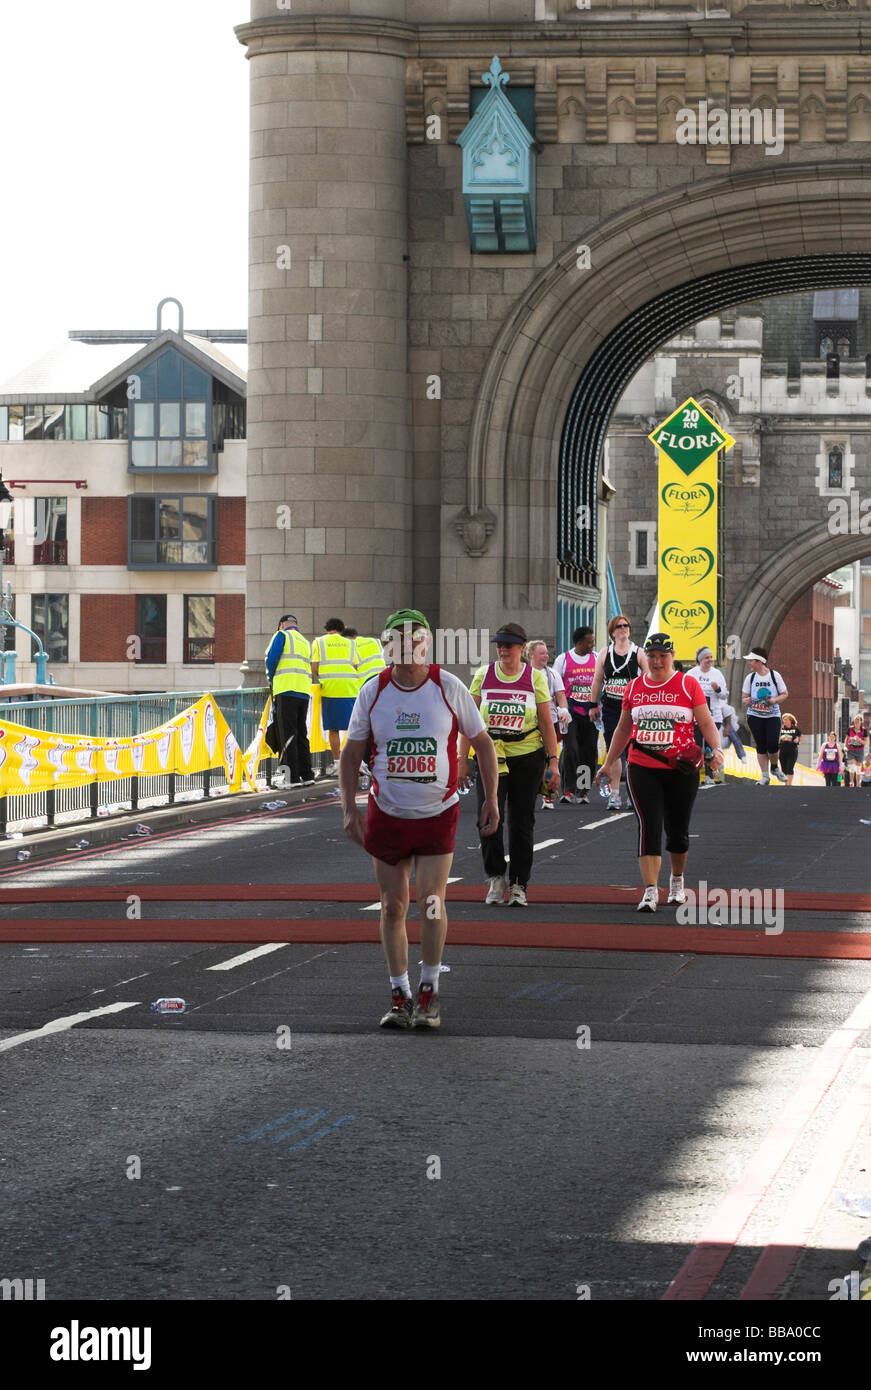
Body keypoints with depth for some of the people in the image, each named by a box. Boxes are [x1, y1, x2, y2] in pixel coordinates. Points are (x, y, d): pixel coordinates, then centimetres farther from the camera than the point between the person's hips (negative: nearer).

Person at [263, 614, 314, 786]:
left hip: (286, 690, -7)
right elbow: (308, 668, 19)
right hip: (304, 693, 7)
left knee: (288, 734, -6)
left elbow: (272, 659, -8)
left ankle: (292, 777, -10)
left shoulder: (282, 635, 3)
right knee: (301, 734, 13)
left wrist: (271, 680, 10)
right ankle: (307, 775, 12)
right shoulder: (305, 642, 23)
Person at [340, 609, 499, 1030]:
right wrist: (349, 809, -4)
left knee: (431, 902, -10)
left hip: (438, 815, -2)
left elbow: (482, 743, 5)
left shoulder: (449, 688, -6)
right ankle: (400, 996, 14)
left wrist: (490, 799, 0)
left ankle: (429, 992, 5)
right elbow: (351, 755, 5)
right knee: (393, 907, 4)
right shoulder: (373, 692, -2)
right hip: (387, 815, 2)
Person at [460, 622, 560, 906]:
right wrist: (462, 758, 2)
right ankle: (496, 877, 7)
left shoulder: (535, 678, 2)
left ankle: (518, 885, 12)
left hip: (527, 756, -1)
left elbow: (547, 723, 4)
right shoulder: (483, 676, 5)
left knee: (522, 823, 3)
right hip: (490, 756, 1)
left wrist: (553, 762, 0)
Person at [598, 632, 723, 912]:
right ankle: (650, 892, -17)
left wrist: (716, 749, -18)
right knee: (649, 828, -11)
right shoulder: (634, 687, 9)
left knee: (677, 830, 12)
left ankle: (677, 880, 36)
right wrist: (608, 763, 19)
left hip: (681, 770, -1)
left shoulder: (688, 684, 1)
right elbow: (623, 729, 20)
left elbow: (706, 723, -1)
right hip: (642, 770, 1)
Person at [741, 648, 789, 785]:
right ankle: (765, 775, 7)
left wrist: (775, 699, -15)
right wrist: (746, 700, -14)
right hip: (755, 716, 2)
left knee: (773, 745, -12)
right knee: (761, 746, 0)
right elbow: (744, 697, 11)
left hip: (773, 715, -2)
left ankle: (775, 767, 17)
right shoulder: (750, 678, 4)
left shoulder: (775, 675, -2)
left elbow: (785, 694, 5)